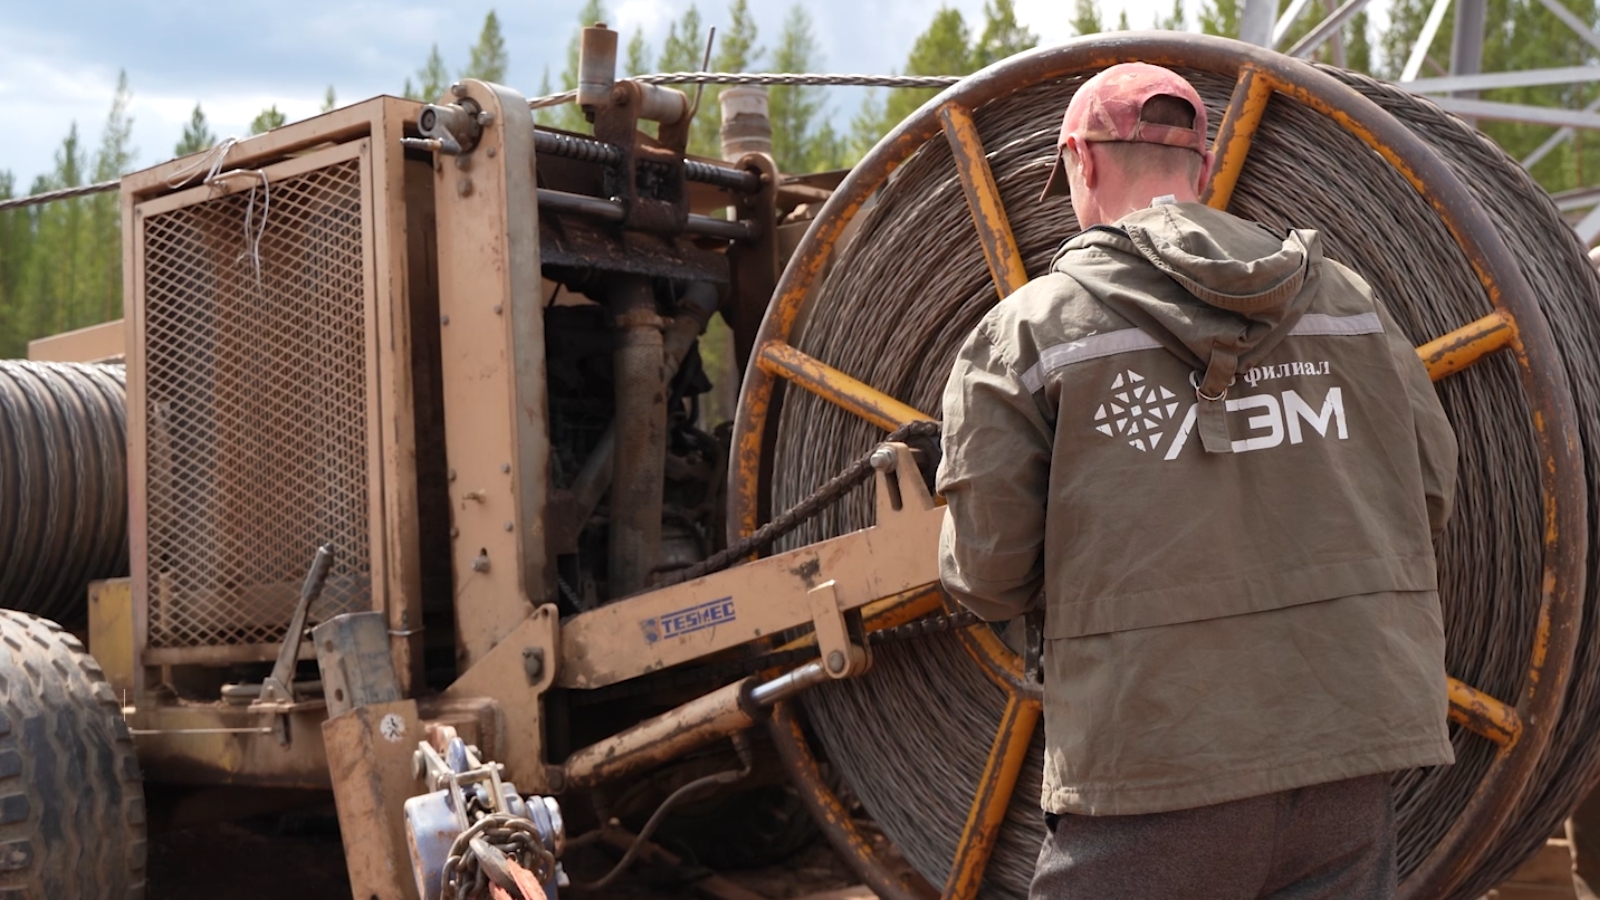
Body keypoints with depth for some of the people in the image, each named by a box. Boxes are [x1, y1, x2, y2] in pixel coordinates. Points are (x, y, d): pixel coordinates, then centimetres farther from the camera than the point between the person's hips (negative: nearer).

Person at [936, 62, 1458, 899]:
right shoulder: (1347, 299, 7)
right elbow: (1428, 492, 11)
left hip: (1153, 774, -4)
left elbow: (988, 578, -6)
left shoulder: (1027, 332, -4)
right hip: (1346, 759, 4)